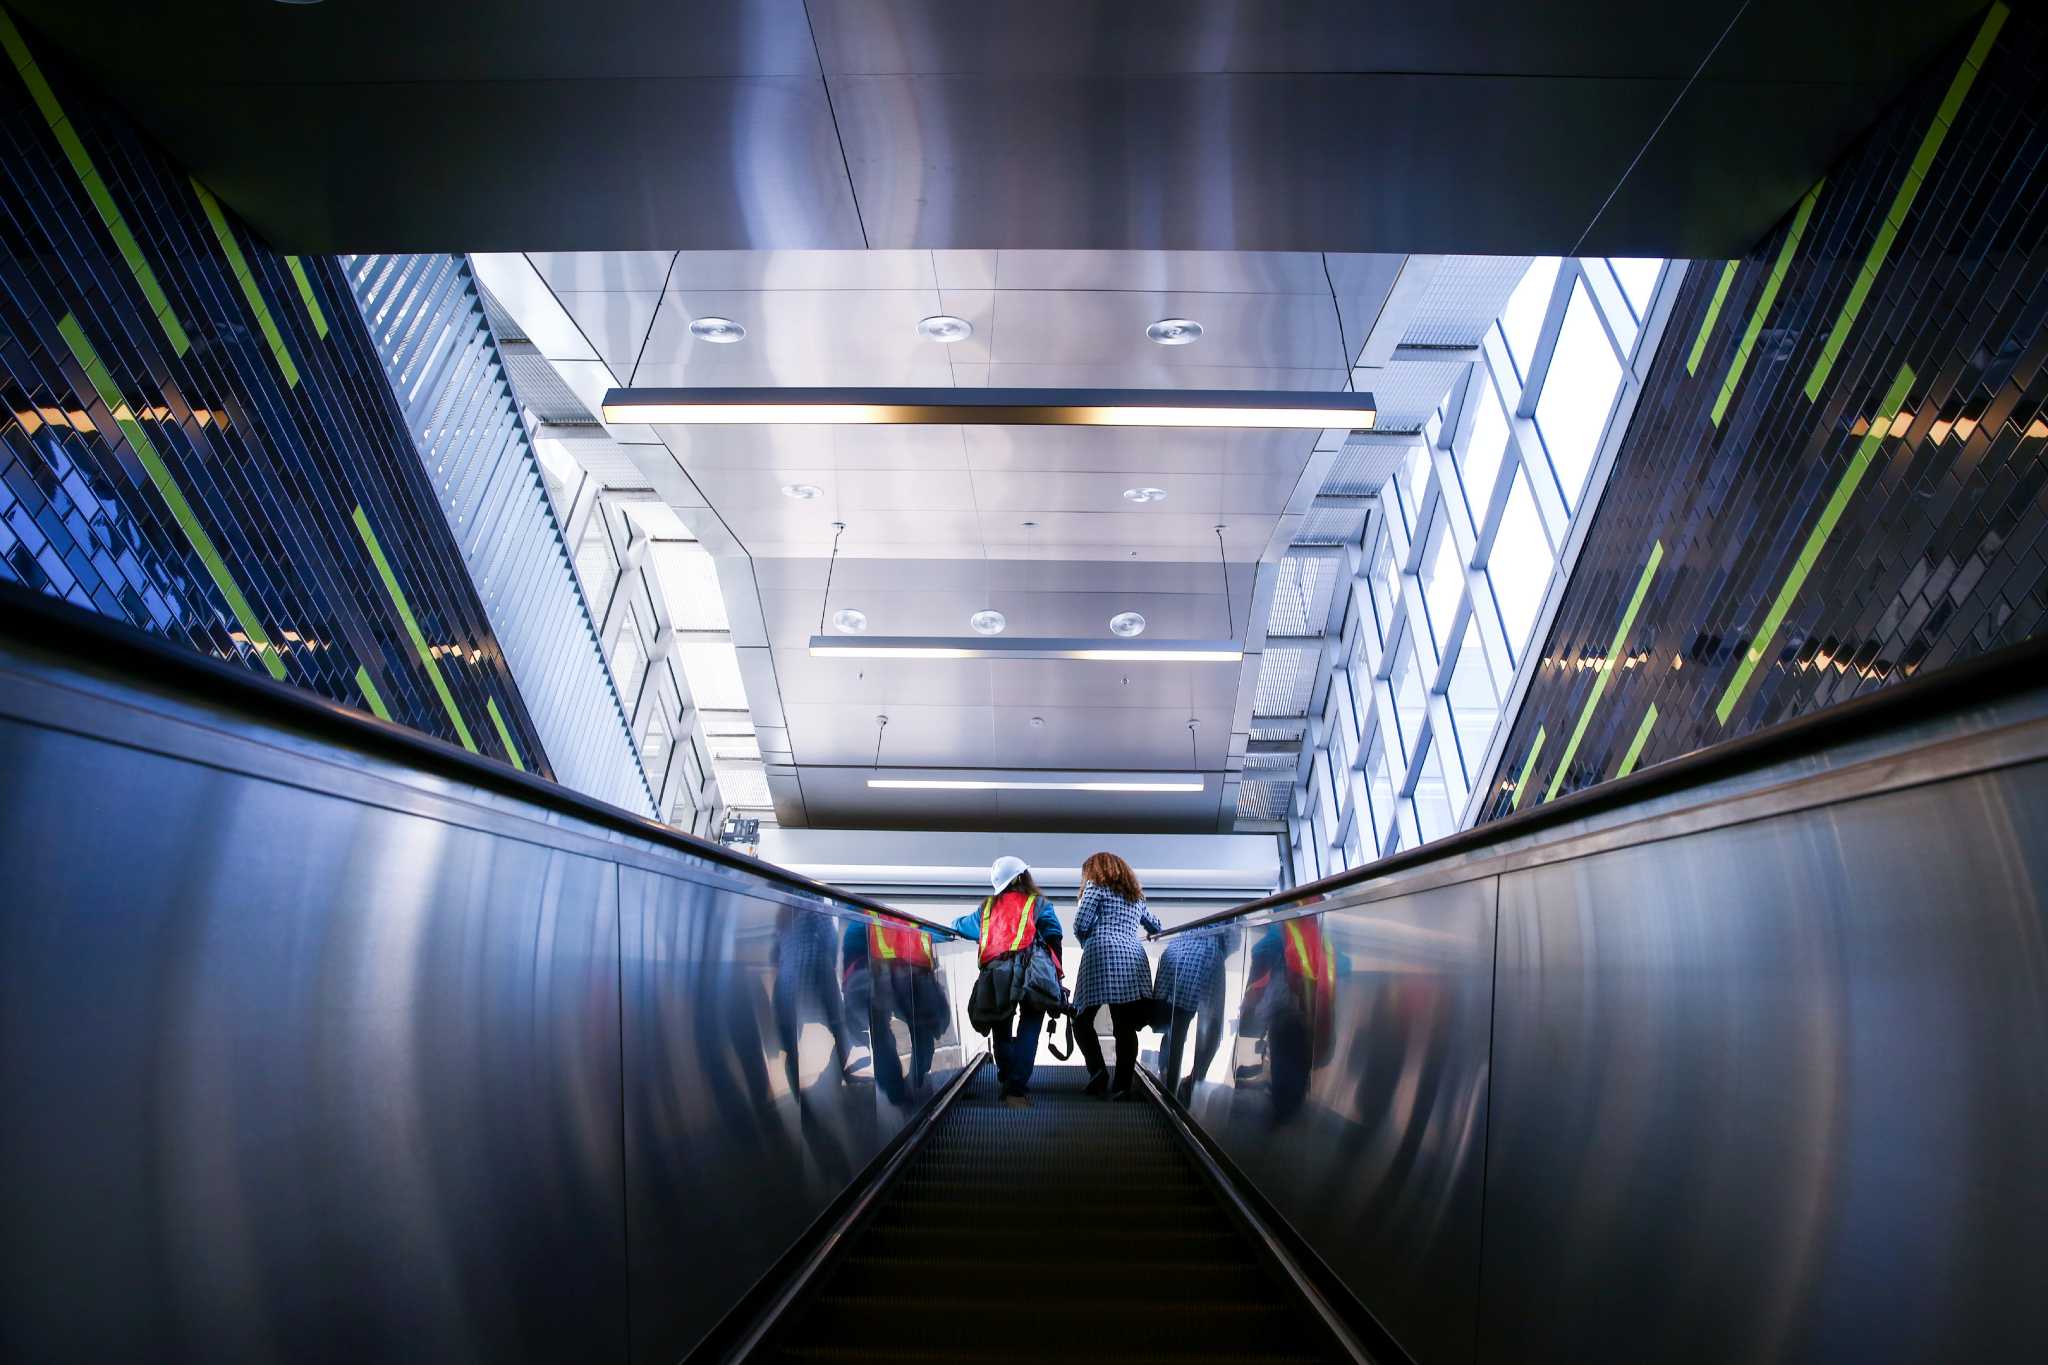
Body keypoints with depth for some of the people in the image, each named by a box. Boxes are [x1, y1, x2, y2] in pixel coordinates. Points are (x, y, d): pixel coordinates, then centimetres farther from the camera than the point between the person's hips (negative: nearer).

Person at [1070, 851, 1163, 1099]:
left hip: (1103, 954, -5)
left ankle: (1097, 1070, -13)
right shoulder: (1136, 895, 28)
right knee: (1126, 1026, 0)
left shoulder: (1096, 887, 10)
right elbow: (1155, 925, 38)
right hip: (1134, 959, 5)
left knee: (1082, 1020, 4)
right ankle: (1122, 1085, -7)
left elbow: (1081, 924, 0)